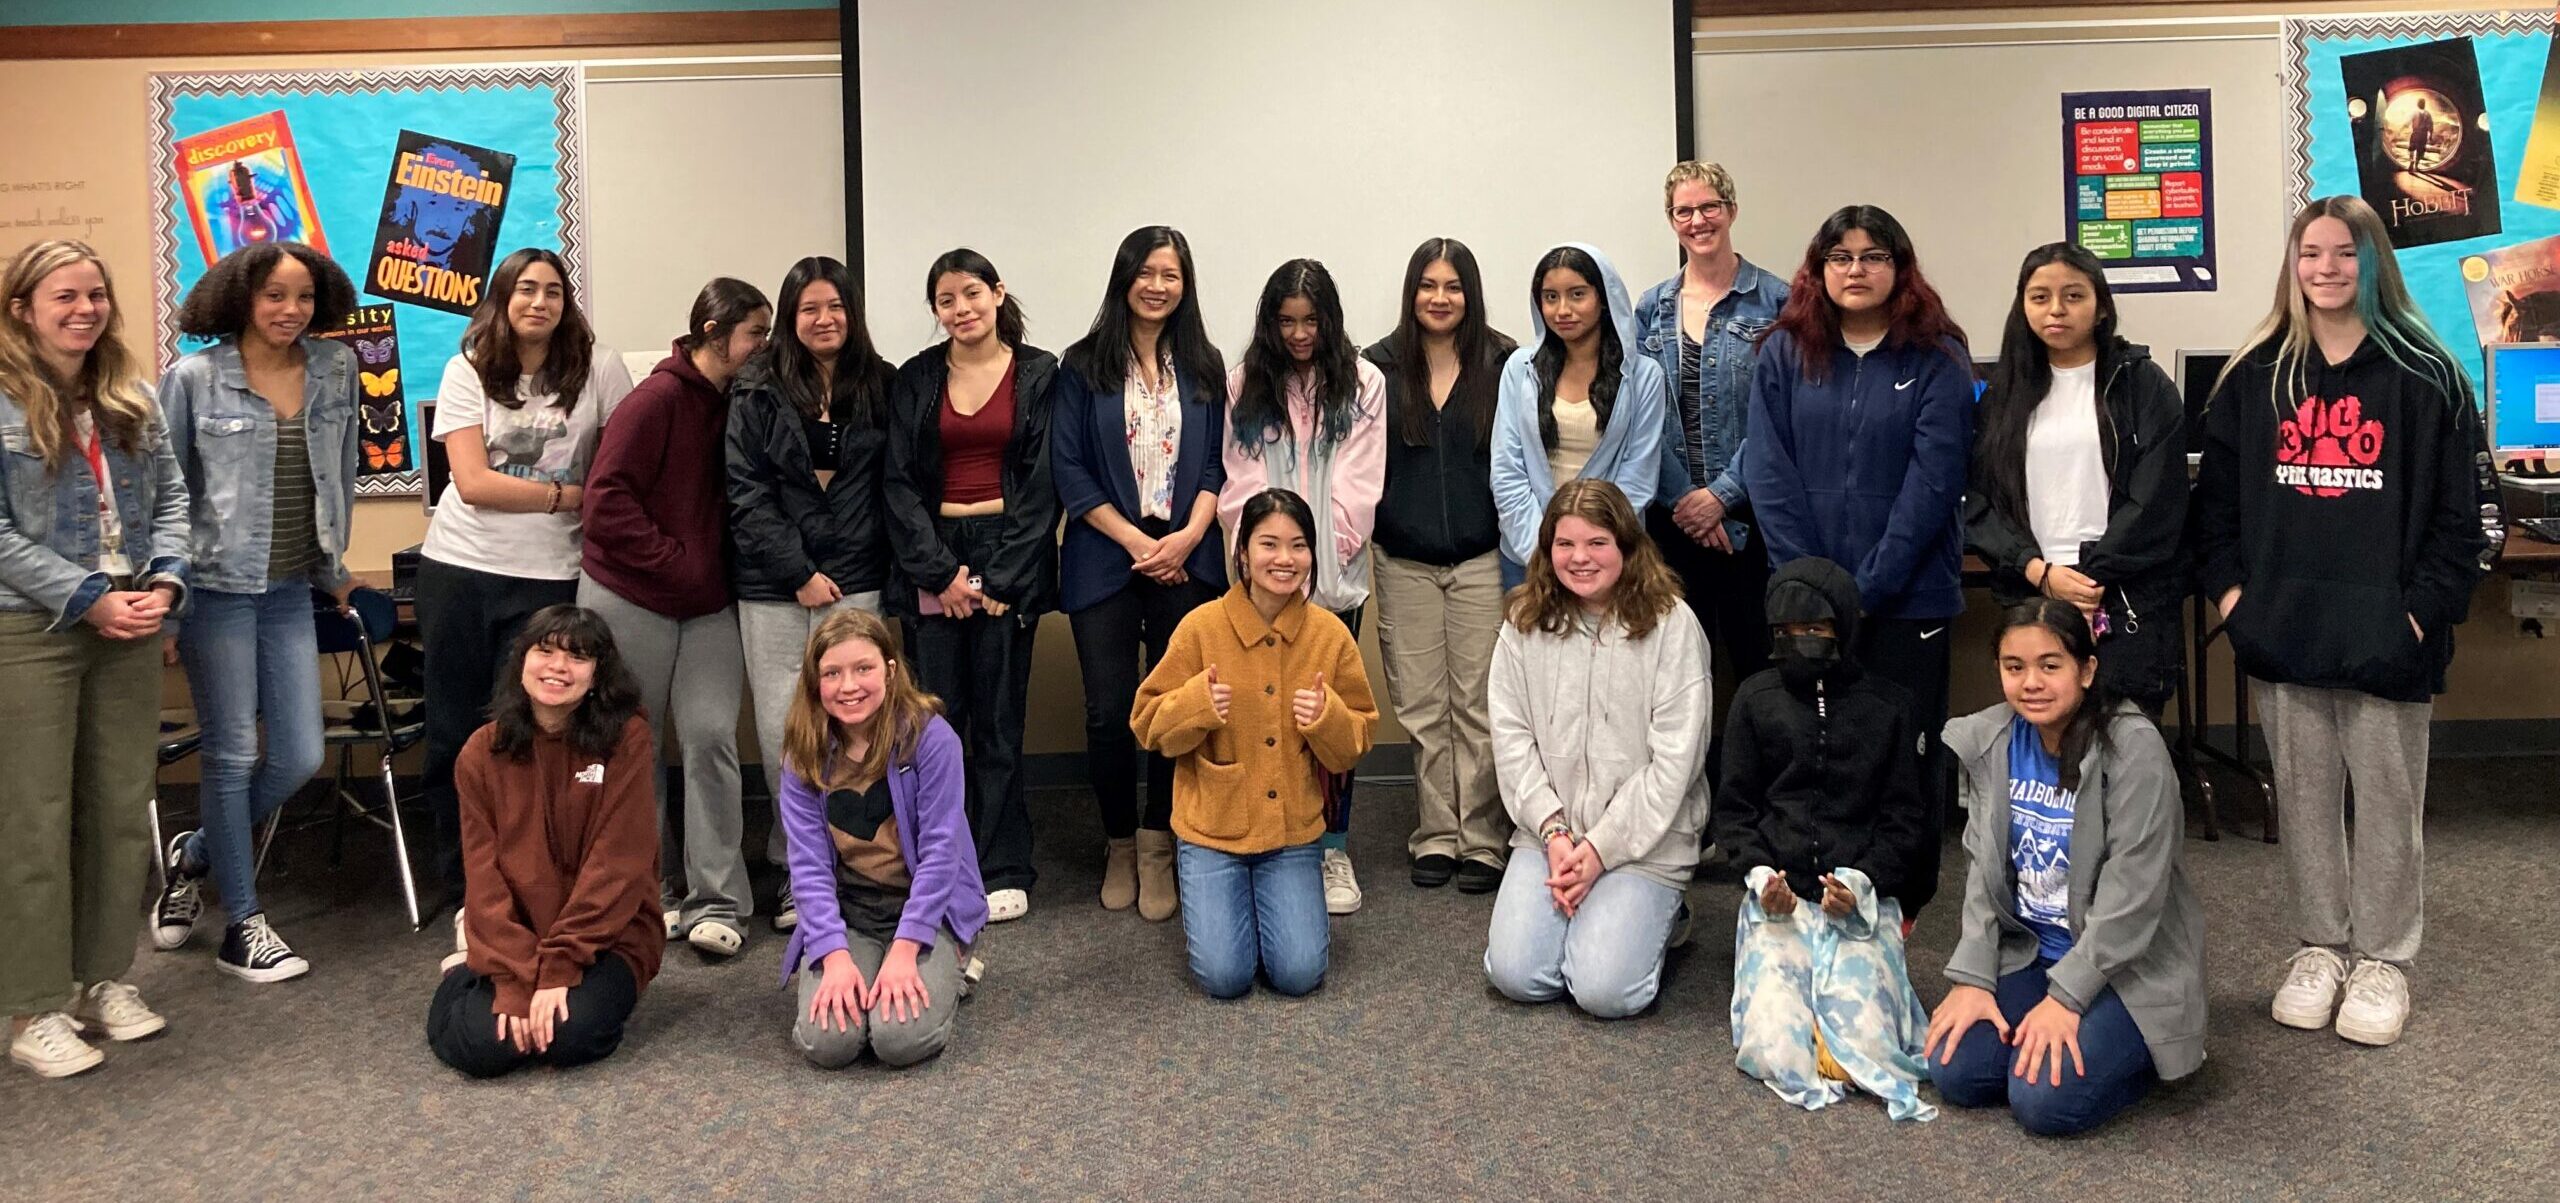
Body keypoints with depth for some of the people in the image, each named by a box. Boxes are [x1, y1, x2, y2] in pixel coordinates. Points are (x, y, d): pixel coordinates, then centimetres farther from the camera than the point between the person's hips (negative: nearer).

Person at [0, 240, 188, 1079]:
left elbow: (170, 497, 10)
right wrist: (87, 599, -17)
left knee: (122, 811, 10)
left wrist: (165, 581, -6)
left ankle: (106, 977, 23)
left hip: (129, 629, 6)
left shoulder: (129, 399, 11)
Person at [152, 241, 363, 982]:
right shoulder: (194, 378, -5)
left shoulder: (336, 371, 5)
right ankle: (242, 926, 14)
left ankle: (195, 855, 31)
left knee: (301, 757, 4)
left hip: (290, 592, 4)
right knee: (233, 754, 2)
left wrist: (334, 566, 21)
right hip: (216, 588, -4)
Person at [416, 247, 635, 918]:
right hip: (457, 566, 2)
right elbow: (473, 482, -7)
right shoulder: (469, 371, 2)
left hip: (547, 574, -2)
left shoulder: (598, 368, -1)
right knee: (453, 734, 6)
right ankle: (461, 887, 18)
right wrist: (568, 496, -10)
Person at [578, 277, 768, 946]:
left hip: (709, 603, 4)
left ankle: (715, 899, 2)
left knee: (711, 736, -4)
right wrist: (675, 564, -16)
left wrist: (727, 572, -2)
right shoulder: (659, 399, -13)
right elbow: (607, 499, -17)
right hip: (631, 598, -4)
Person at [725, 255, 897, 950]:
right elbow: (745, 494, -3)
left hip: (855, 581, 1)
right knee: (781, 728, -1)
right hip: (773, 587, -1)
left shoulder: (882, 389, 7)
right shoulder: (757, 393, 2)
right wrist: (801, 573, -8)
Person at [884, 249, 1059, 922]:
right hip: (933, 557, 2)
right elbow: (899, 483, 4)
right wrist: (942, 572, -8)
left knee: (999, 716, -1)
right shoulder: (916, 381, 9)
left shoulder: (1038, 374, 3)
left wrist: (1001, 579, -8)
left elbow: (1042, 484, -1)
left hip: (1009, 553, -2)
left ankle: (1003, 870, 8)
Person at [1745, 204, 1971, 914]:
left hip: (1908, 597, -1)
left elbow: (1932, 482, -9)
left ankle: (1905, 904, 21)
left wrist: (1867, 588, -15)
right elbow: (1769, 474, -2)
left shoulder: (1938, 361, -1)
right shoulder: (1784, 354, 5)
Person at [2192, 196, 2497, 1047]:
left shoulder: (2423, 374, -2)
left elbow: (2469, 509, -3)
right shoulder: (2255, 377, 6)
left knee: (2388, 798, 7)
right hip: (2283, 630, 3)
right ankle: (2318, 947, 25)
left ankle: (2383, 960, 20)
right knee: (2303, 795, 12)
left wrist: (2422, 609, -11)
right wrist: (2231, 592, -2)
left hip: (2385, 636, -2)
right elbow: (2215, 497, 9)